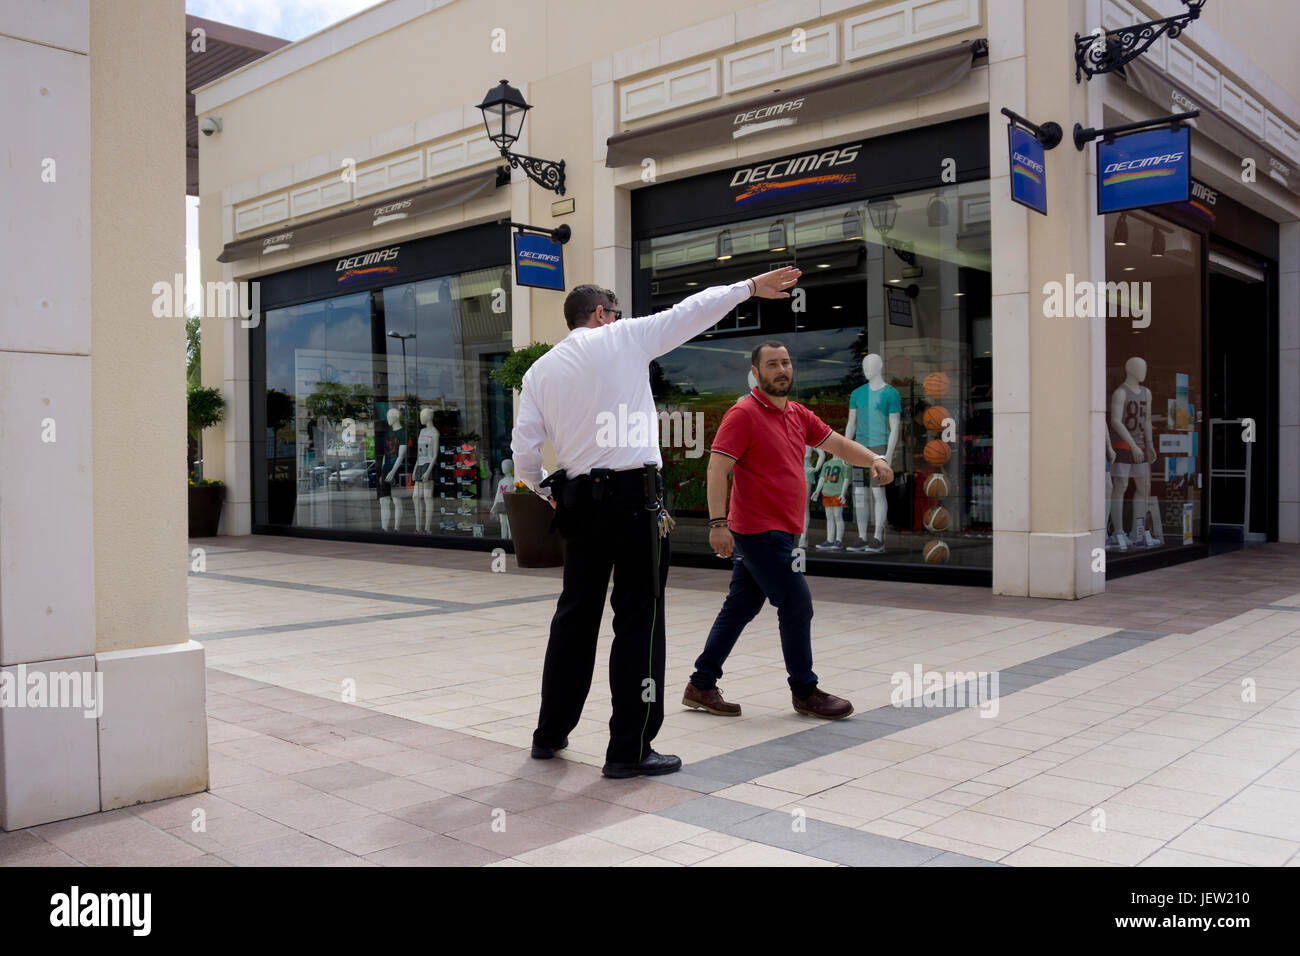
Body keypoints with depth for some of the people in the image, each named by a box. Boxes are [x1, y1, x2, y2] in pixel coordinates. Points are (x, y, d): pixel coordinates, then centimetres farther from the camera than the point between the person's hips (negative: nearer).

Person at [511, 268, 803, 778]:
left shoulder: (540, 370, 11)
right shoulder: (623, 337, 0)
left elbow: (524, 448, 7)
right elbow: (691, 312, 4)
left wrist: (545, 491, 24)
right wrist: (750, 287, 15)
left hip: (578, 499, 5)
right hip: (634, 494, -5)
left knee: (576, 614, 16)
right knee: (639, 618, 0)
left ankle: (550, 732, 26)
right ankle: (630, 750, 4)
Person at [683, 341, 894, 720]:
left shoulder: (798, 415, 14)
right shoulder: (743, 414, -11)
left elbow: (838, 444, 15)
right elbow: (717, 469, -17)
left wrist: (874, 459, -5)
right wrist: (717, 523, -25)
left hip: (778, 530, 8)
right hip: (759, 531, -8)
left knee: (740, 607, 11)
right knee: (797, 604, -5)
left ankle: (702, 686, 20)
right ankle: (805, 692, 9)